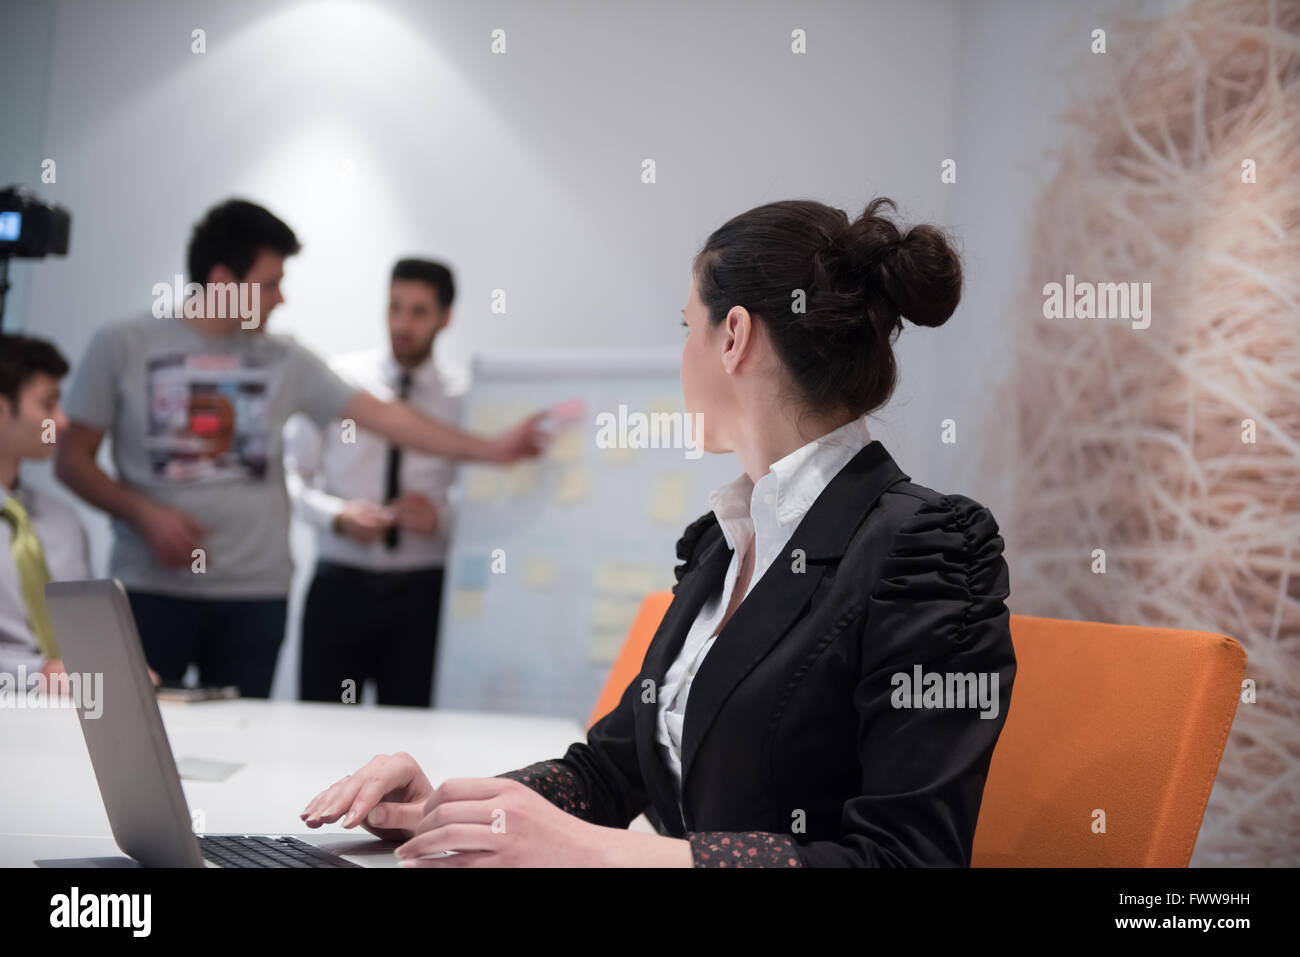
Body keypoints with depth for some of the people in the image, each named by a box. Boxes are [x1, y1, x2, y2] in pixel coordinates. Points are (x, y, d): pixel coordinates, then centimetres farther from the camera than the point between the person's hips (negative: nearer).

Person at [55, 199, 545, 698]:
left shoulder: (284, 360, 8)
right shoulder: (122, 347, 1)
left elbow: (382, 416, 6)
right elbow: (72, 460, 3)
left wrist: (493, 449, 1)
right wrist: (145, 514, -13)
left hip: (255, 596, 2)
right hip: (152, 589, -2)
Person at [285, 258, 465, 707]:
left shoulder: (463, 399, 5)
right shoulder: (338, 380, 3)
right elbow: (290, 475, 4)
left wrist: (441, 518, -15)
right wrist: (337, 514, -14)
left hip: (421, 591, 1)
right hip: (339, 584, 0)